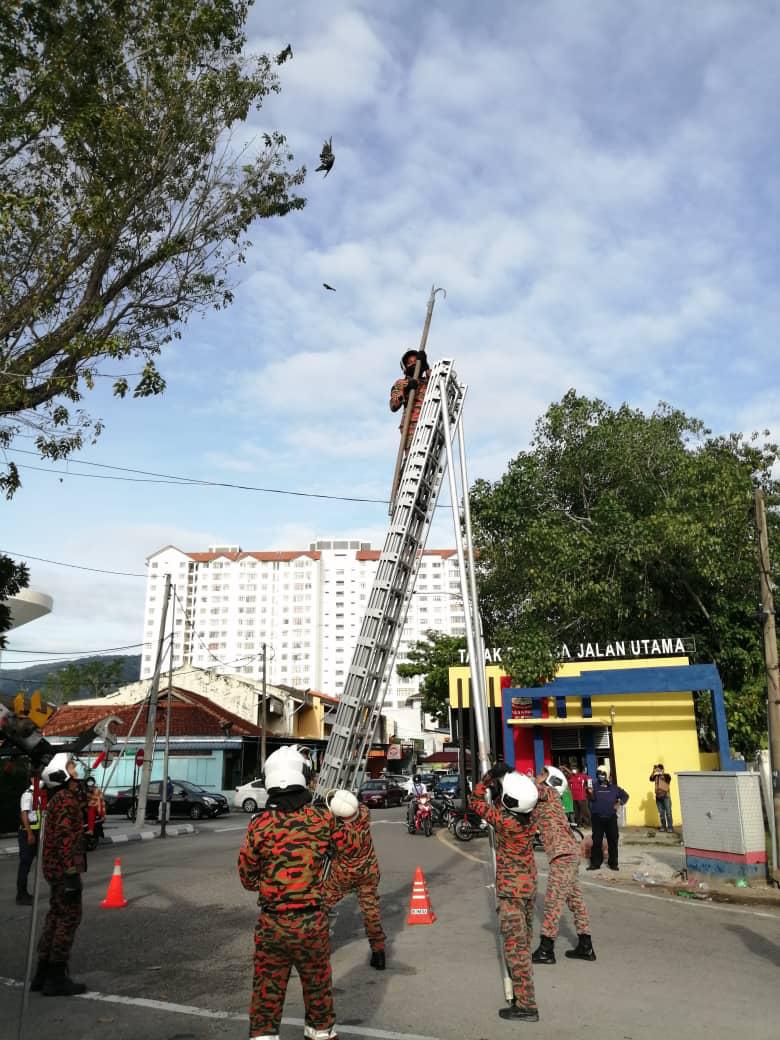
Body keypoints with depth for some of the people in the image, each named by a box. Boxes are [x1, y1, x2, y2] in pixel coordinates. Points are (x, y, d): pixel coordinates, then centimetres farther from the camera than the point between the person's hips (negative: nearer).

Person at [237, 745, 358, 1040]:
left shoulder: (259, 823, -13)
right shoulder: (323, 818, -12)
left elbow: (247, 877, -3)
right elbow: (351, 848, 5)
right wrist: (340, 820, 20)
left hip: (271, 924, 0)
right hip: (312, 922, 1)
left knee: (267, 986, 14)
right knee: (317, 983, 20)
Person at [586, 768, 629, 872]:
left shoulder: (614, 787, 5)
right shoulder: (594, 786, -3)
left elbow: (625, 795, 18)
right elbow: (592, 798, -19)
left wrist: (619, 803, 2)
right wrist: (590, 793, -41)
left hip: (611, 818, 2)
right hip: (597, 818, -2)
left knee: (613, 841, 7)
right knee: (596, 841, 2)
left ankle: (613, 863, 17)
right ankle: (595, 863, 9)